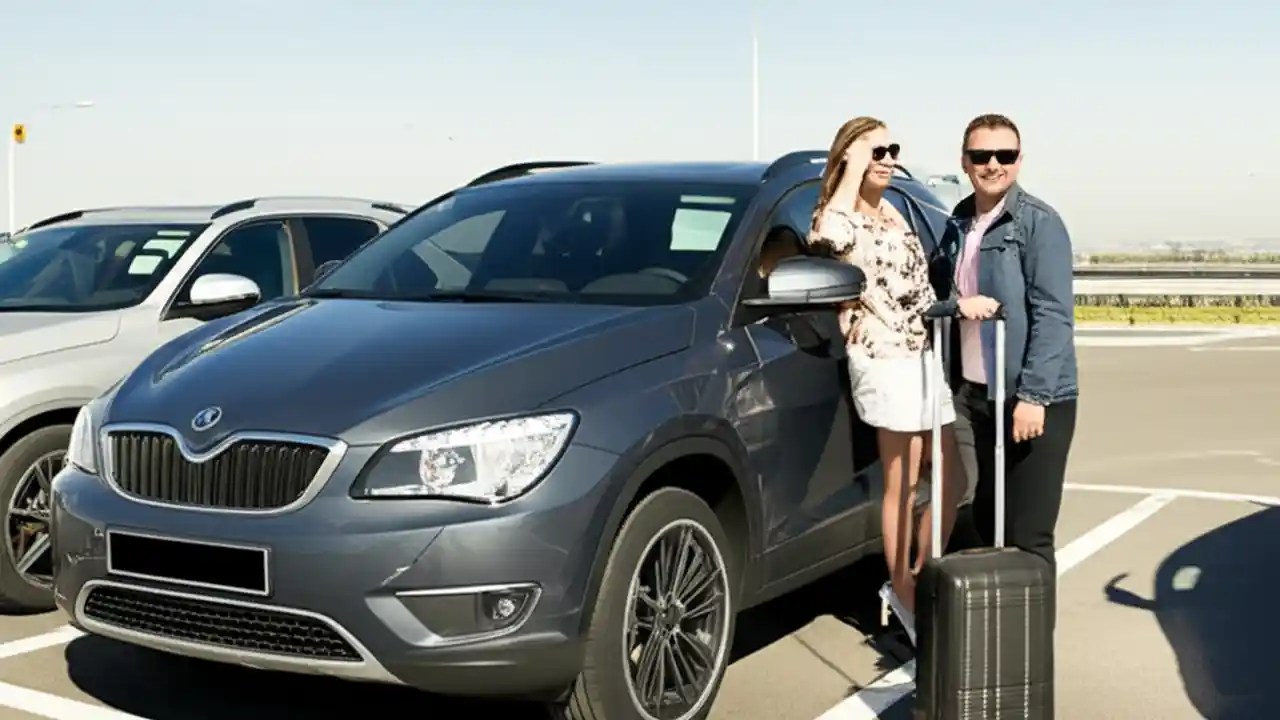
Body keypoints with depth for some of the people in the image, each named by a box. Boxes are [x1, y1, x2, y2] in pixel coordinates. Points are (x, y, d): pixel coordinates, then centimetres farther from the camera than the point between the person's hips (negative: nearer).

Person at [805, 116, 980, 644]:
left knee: (951, 481, 13)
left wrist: (957, 303, 17)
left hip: (924, 355, 9)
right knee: (901, 485, -1)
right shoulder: (841, 218, -10)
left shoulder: (891, 215, 17)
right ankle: (904, 593, 12)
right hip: (885, 362, -9)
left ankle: (918, 583, 25)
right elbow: (827, 238, -37)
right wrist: (853, 169, -26)